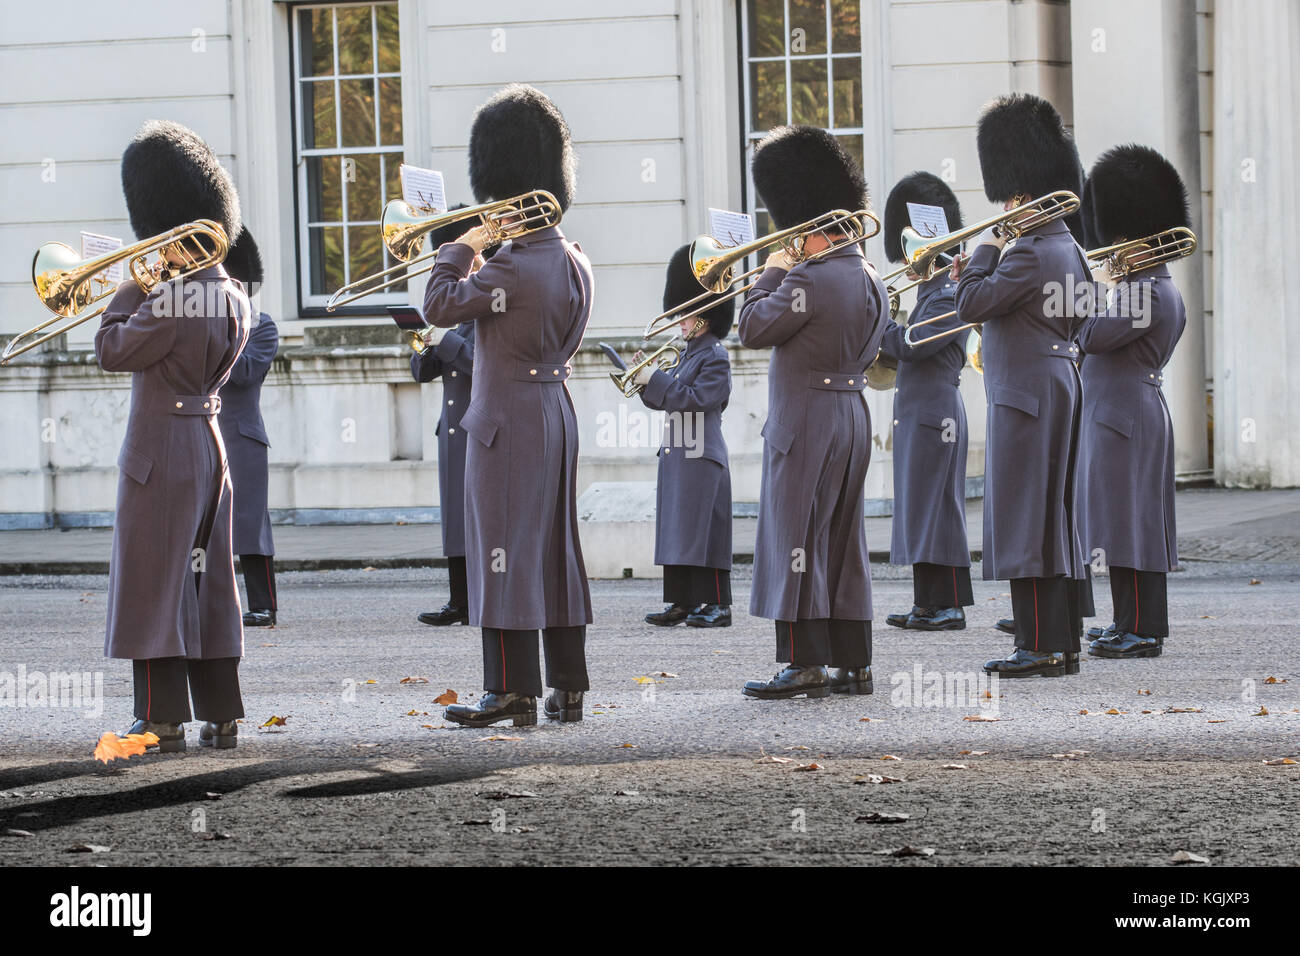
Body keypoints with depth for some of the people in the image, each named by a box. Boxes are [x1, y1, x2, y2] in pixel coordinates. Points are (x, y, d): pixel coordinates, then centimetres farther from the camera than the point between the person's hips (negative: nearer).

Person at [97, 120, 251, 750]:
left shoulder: (171, 299, -20)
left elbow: (112, 351, -14)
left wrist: (128, 290, -2)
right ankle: (221, 715, 13)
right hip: (211, 446, 8)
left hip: (160, 453, -8)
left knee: (155, 577, -2)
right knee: (207, 581, 12)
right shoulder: (233, 296, 7)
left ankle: (163, 719, -2)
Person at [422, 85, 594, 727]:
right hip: (558, 413, 9)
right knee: (557, 548, 11)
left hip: (508, 421, -9)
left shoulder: (512, 268, -19)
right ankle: (568, 687, 13)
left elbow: (439, 307, -13)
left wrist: (462, 247, -2)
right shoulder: (575, 263, 8)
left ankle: (512, 691, -3)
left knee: (505, 551, -4)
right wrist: (484, 256, 13)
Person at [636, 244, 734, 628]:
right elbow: (666, 398, 21)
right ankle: (683, 602, 12)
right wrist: (646, 379, 6)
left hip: (701, 456, -9)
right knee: (677, 529, 8)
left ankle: (718, 605, -6)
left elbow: (694, 397, -20)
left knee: (704, 530, -8)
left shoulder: (715, 358, -10)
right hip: (677, 453, 9)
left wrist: (656, 379, -15)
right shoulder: (689, 354, 18)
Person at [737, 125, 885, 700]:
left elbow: (753, 329, -14)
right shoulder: (871, 280, 9)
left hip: (807, 420, -9)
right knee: (842, 540, 12)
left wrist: (772, 274, 0)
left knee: (797, 538, -4)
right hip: (853, 414, 9)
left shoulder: (810, 279, -19)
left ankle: (805, 666, -5)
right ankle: (853, 664, 13)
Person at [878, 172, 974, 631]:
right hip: (916, 414, 10)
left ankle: (949, 606, -5)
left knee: (937, 505, -8)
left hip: (935, 413, -10)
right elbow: (906, 349, 20)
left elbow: (914, 345, -22)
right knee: (920, 507, 10)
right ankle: (928, 604, 13)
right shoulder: (928, 292, 18)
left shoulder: (951, 295, -12)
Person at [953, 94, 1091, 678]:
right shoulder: (1069, 250, 13)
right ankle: (1064, 644, 12)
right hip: (1063, 386, 10)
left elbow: (968, 306, -20)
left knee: (1025, 518, -7)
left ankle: (1039, 647, -7)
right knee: (1056, 518, 10)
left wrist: (986, 246, -6)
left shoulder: (1029, 253, -17)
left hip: (1025, 394, -10)